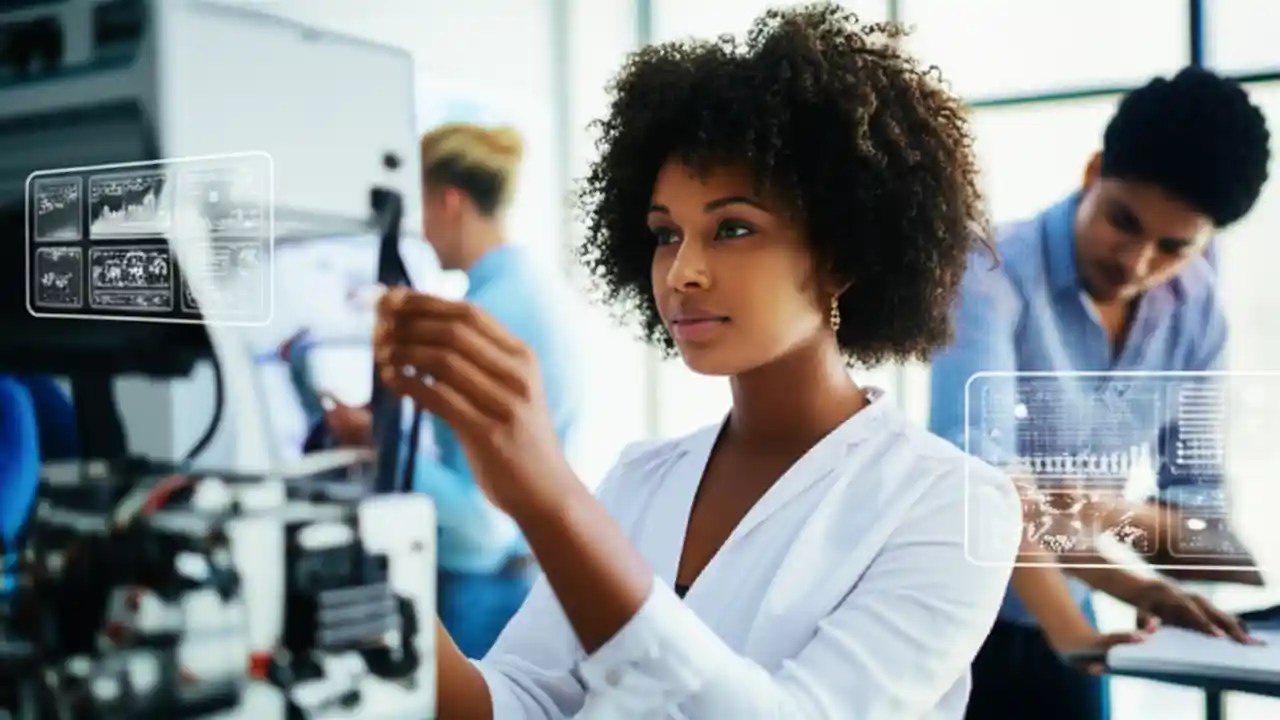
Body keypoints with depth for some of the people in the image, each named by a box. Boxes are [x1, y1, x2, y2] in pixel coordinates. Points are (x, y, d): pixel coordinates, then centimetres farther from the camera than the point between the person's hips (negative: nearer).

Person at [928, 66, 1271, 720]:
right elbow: (976, 468, -32)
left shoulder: (1196, 307, -3)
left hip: (1060, 617, 5)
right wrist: (1120, 582, -44)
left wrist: (1132, 520, -24)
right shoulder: (992, 274, -20)